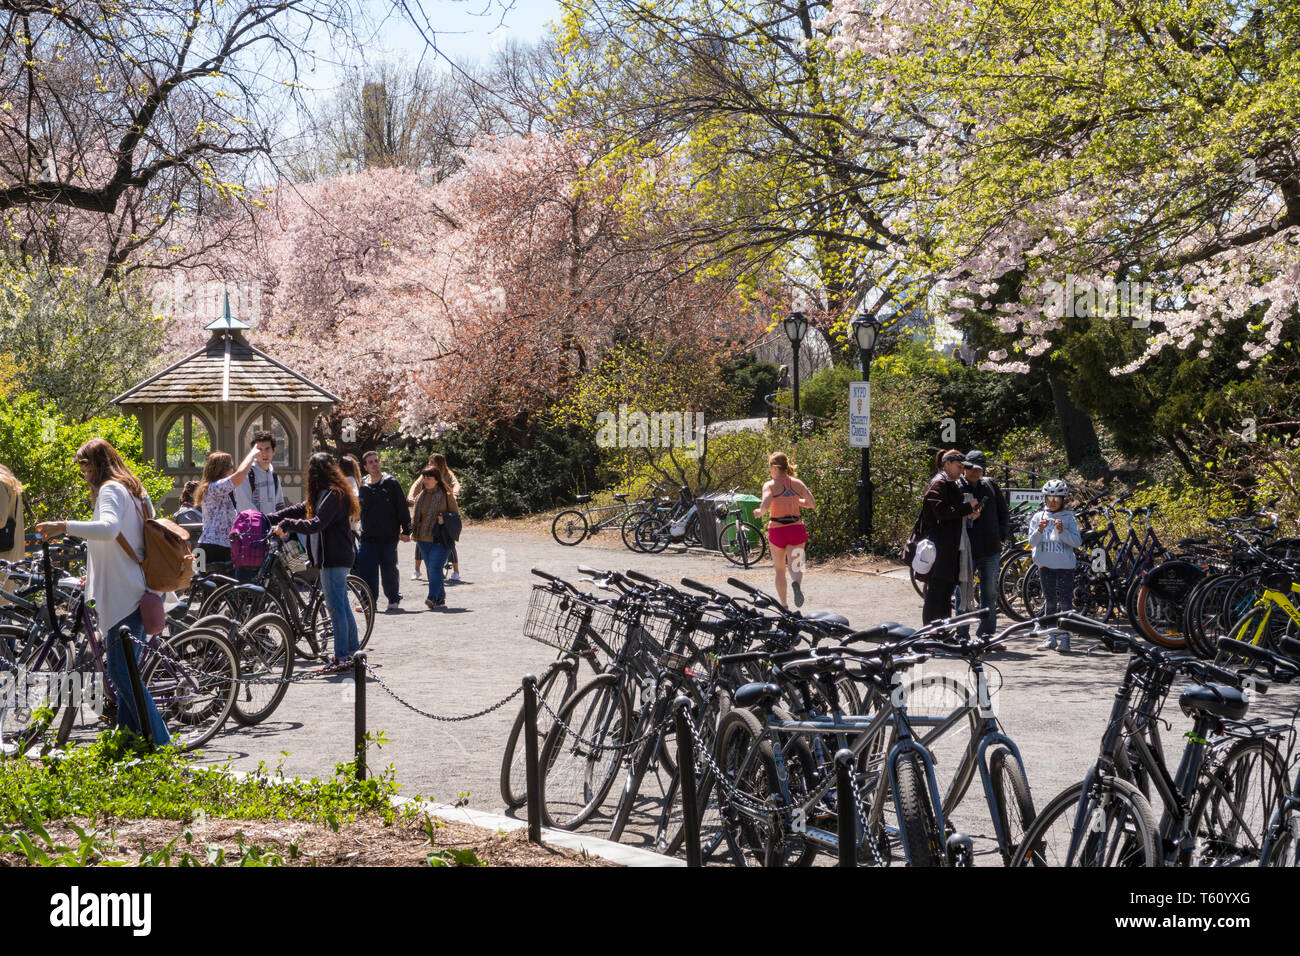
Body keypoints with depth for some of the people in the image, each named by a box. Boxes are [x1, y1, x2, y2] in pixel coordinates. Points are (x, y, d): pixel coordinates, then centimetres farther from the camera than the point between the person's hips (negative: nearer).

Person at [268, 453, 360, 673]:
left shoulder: (332, 494, -16)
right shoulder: (331, 492, 17)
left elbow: (316, 524, -26)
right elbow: (300, 509, 17)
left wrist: (286, 524, -20)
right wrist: (268, 519, 11)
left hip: (334, 557, -10)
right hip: (338, 555, 10)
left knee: (335, 605, -8)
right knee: (342, 603, 15)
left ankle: (342, 658, -7)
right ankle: (352, 649, 22)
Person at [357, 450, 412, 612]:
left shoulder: (391, 483, -1)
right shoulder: (363, 486, 8)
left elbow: (403, 507, -1)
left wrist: (406, 530, -6)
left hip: (389, 536, -2)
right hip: (368, 537, 2)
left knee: (389, 570, 6)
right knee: (366, 570, -7)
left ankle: (394, 599, 22)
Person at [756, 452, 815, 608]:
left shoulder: (770, 485, -7)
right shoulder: (797, 483, 3)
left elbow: (765, 506, -23)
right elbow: (812, 504, 2)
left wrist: (760, 512, -1)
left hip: (777, 530, -2)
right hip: (796, 530, 2)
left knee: (780, 570, 16)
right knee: (795, 567, 6)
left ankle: (784, 605, 18)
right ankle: (796, 583, -29)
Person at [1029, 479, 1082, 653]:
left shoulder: (1068, 517, 1)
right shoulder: (1038, 516, 6)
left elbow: (1077, 541, -6)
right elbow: (1032, 542, 1)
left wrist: (1062, 531, -21)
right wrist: (1039, 531, -18)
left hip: (1065, 566, -2)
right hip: (1046, 565, 2)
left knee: (1066, 602, -2)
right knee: (1050, 602, 8)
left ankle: (1065, 636, 3)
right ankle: (1051, 636, 11)